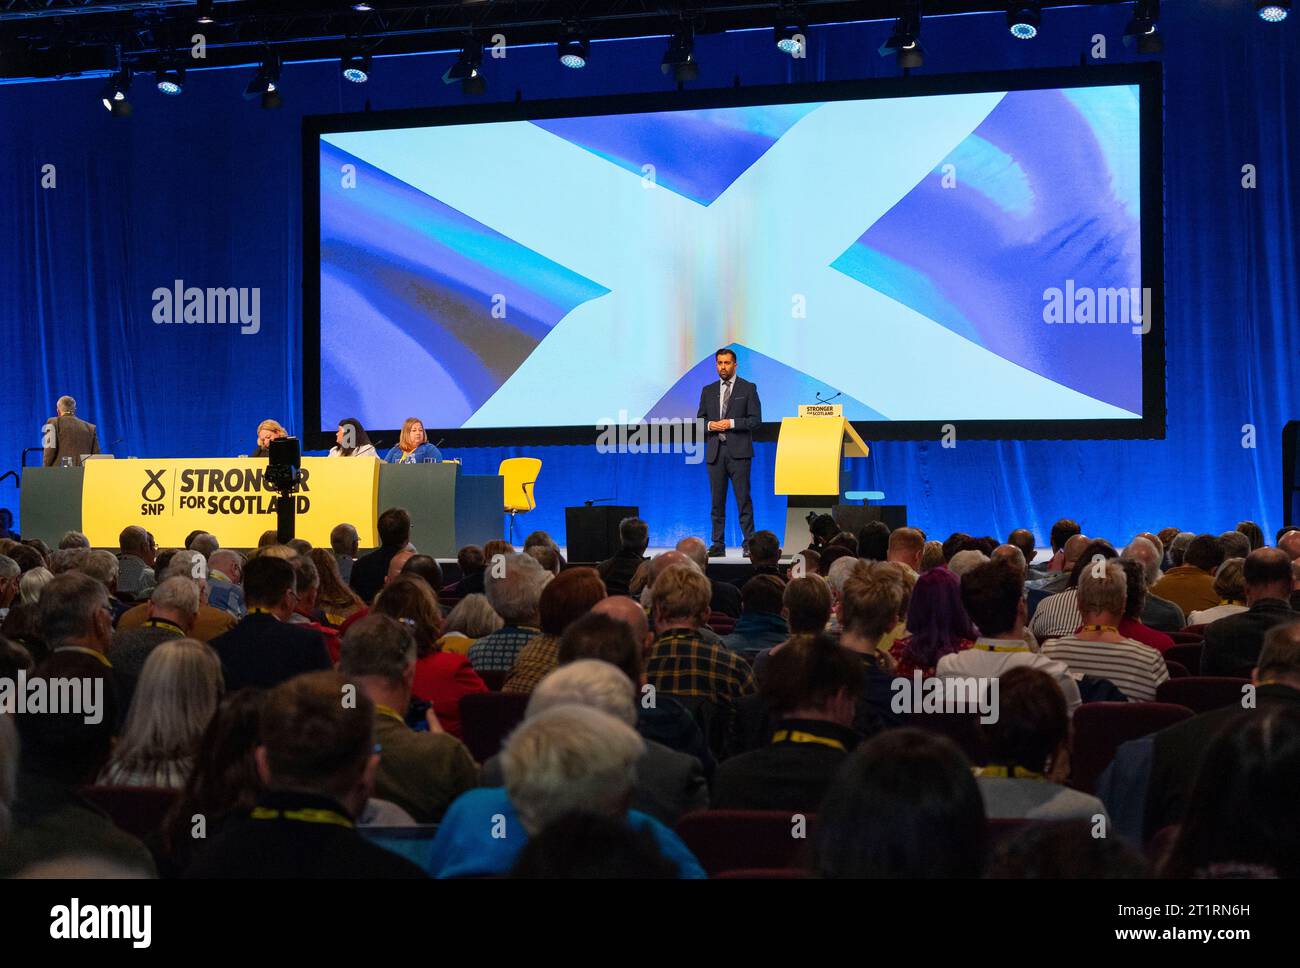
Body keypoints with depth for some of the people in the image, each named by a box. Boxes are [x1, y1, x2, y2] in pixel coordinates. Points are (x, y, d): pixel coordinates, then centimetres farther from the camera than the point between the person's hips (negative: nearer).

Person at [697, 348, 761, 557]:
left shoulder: (748, 389, 4)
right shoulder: (708, 391, 15)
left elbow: (755, 420, -2)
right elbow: (699, 421, 16)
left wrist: (732, 423, -13)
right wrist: (710, 425, -6)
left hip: (738, 452, -4)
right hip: (715, 452, 4)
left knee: (743, 499, -7)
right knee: (717, 501, 4)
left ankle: (749, 543, -4)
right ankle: (718, 544, 6)